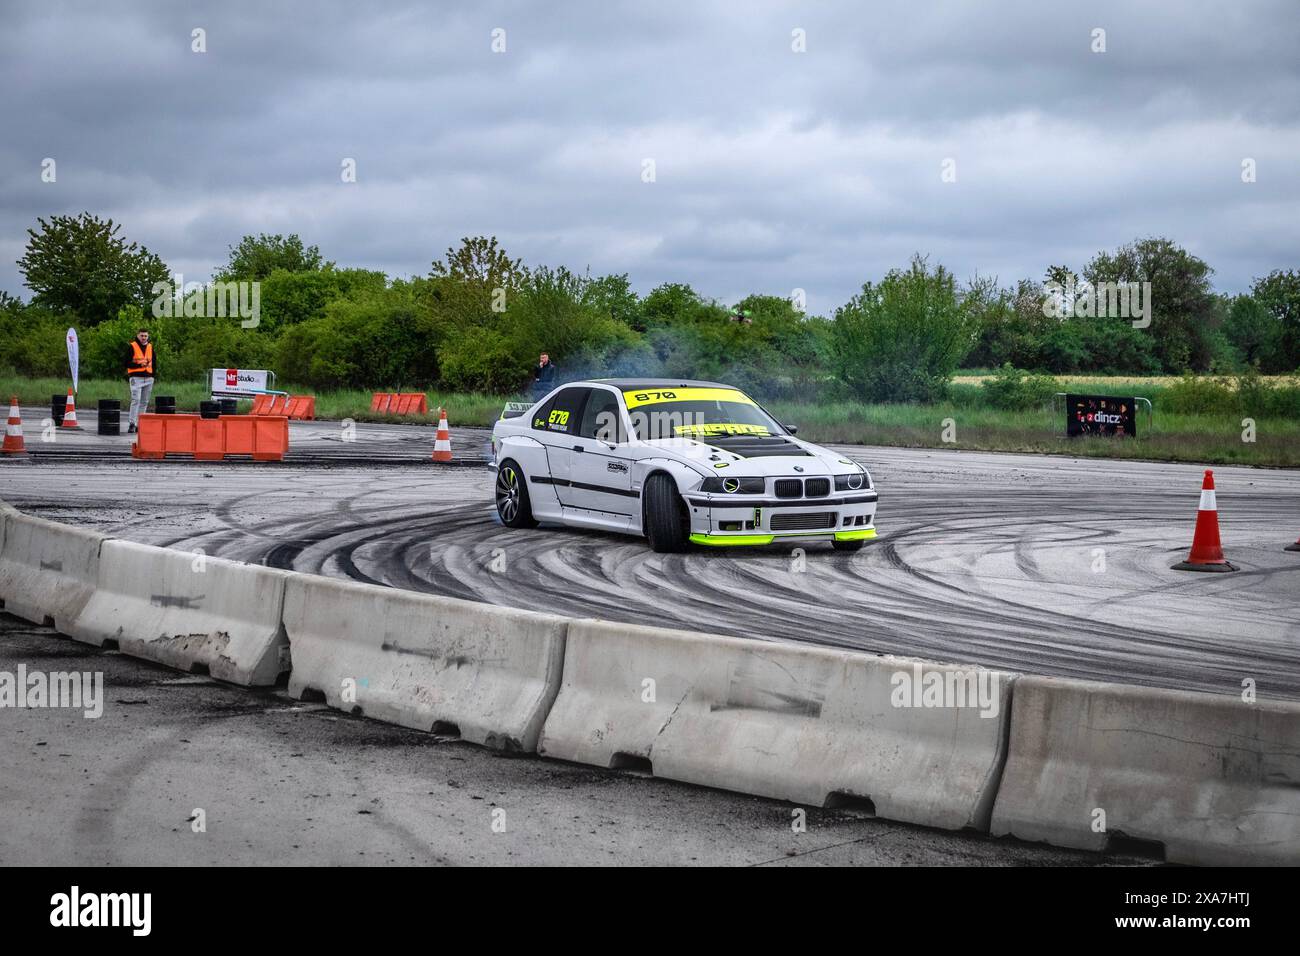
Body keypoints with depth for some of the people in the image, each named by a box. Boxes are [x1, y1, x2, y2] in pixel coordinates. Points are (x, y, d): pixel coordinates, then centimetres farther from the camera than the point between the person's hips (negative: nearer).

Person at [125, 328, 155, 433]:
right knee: (136, 400, -16)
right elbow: (127, 363, -6)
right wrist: (139, 365, -18)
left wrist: (154, 373, 9)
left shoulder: (150, 347, 14)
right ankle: (131, 424, -18)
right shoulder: (132, 347, -2)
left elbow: (154, 362, 22)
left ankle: (139, 424, 13)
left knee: (144, 402, 7)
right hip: (136, 378, -6)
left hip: (148, 379, 6)